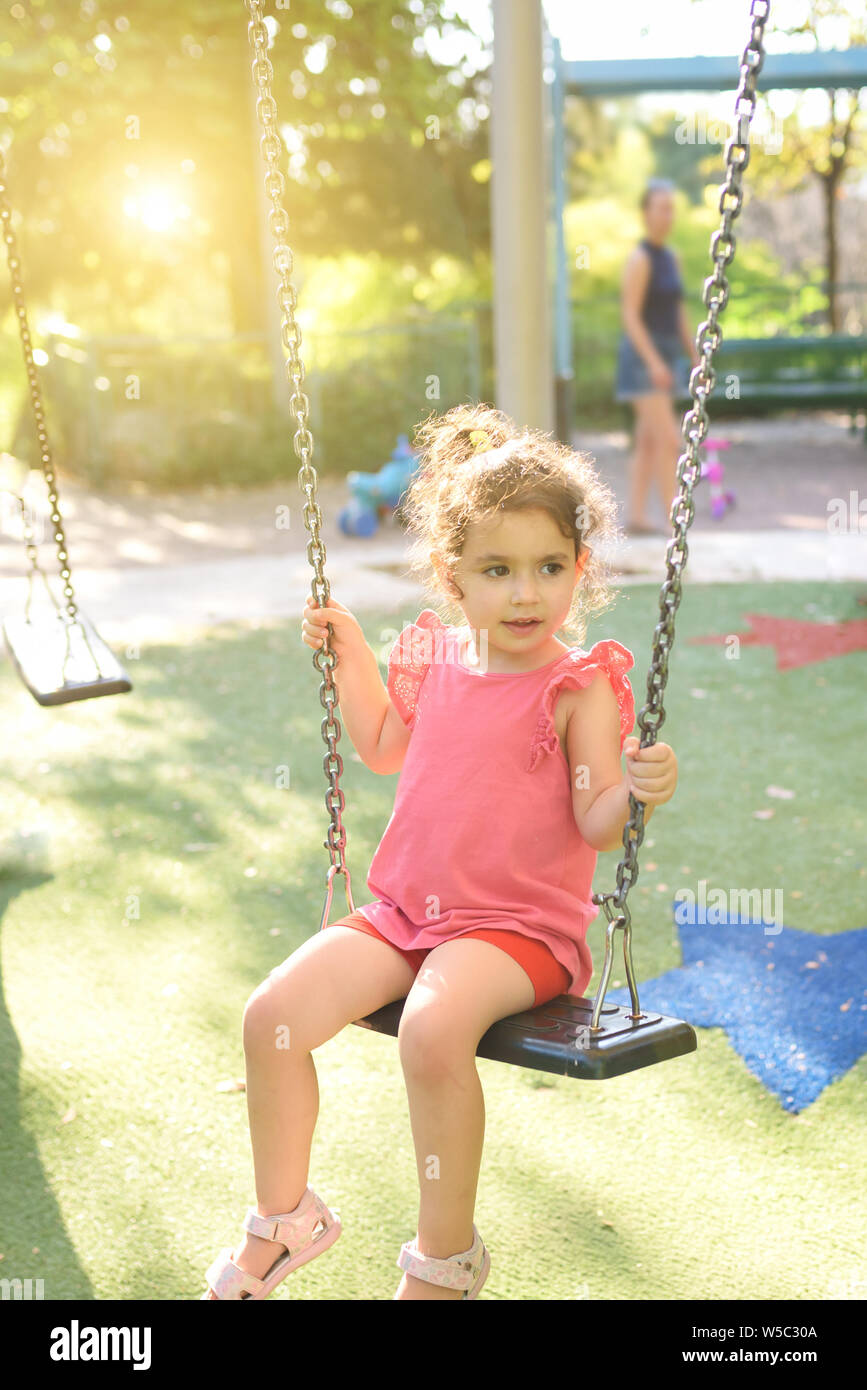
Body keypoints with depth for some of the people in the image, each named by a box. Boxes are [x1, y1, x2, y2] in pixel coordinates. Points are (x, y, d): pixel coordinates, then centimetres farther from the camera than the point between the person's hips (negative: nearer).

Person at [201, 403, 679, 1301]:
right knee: (271, 1013, -9)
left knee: (434, 1028, -34)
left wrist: (635, 793, -35)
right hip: (406, 910, 6)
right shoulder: (433, 657, 6)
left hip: (520, 927, -6)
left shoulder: (580, 687, -11)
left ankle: (445, 1259, -11)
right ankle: (282, 1220, 15)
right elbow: (385, 748, 25)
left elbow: (596, 825, -14)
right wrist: (350, 659, 16)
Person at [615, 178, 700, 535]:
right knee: (669, 439, -13)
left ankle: (636, 517, 13)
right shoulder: (639, 258, -14)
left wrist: (695, 358, 14)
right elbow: (630, 316, -19)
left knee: (649, 441, 9)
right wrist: (654, 363, -26)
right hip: (643, 357, -9)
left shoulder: (671, 258, 14)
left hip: (664, 358, 9)